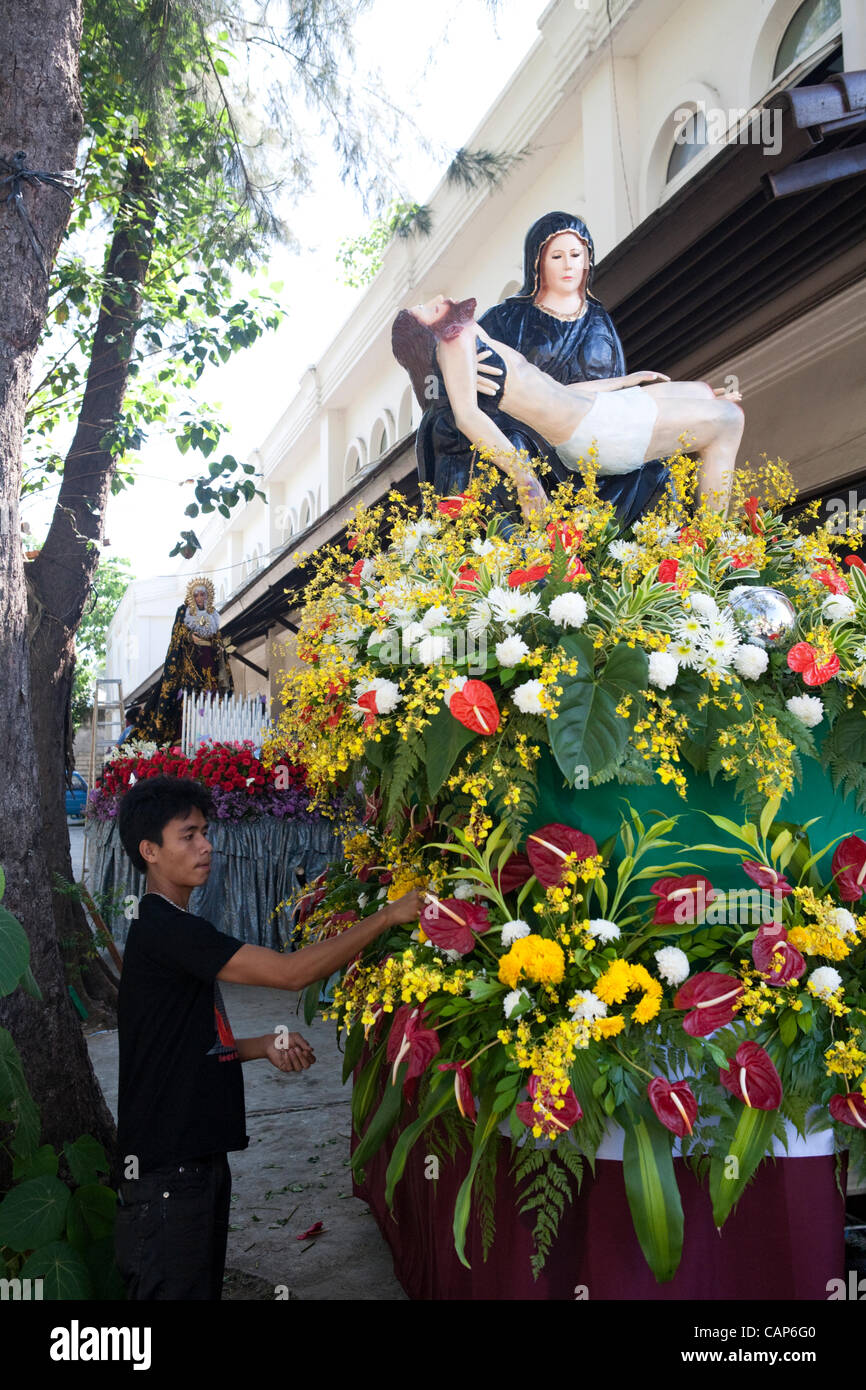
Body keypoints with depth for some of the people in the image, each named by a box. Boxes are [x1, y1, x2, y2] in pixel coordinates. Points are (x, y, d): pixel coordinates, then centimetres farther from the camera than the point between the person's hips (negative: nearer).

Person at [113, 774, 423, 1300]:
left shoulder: (176, 928, 12)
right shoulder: (163, 929, -21)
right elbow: (291, 972, -26)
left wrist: (266, 1047, 1)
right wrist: (388, 915, -21)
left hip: (198, 1155, 10)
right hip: (167, 1168, -10)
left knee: (204, 1284, 19)